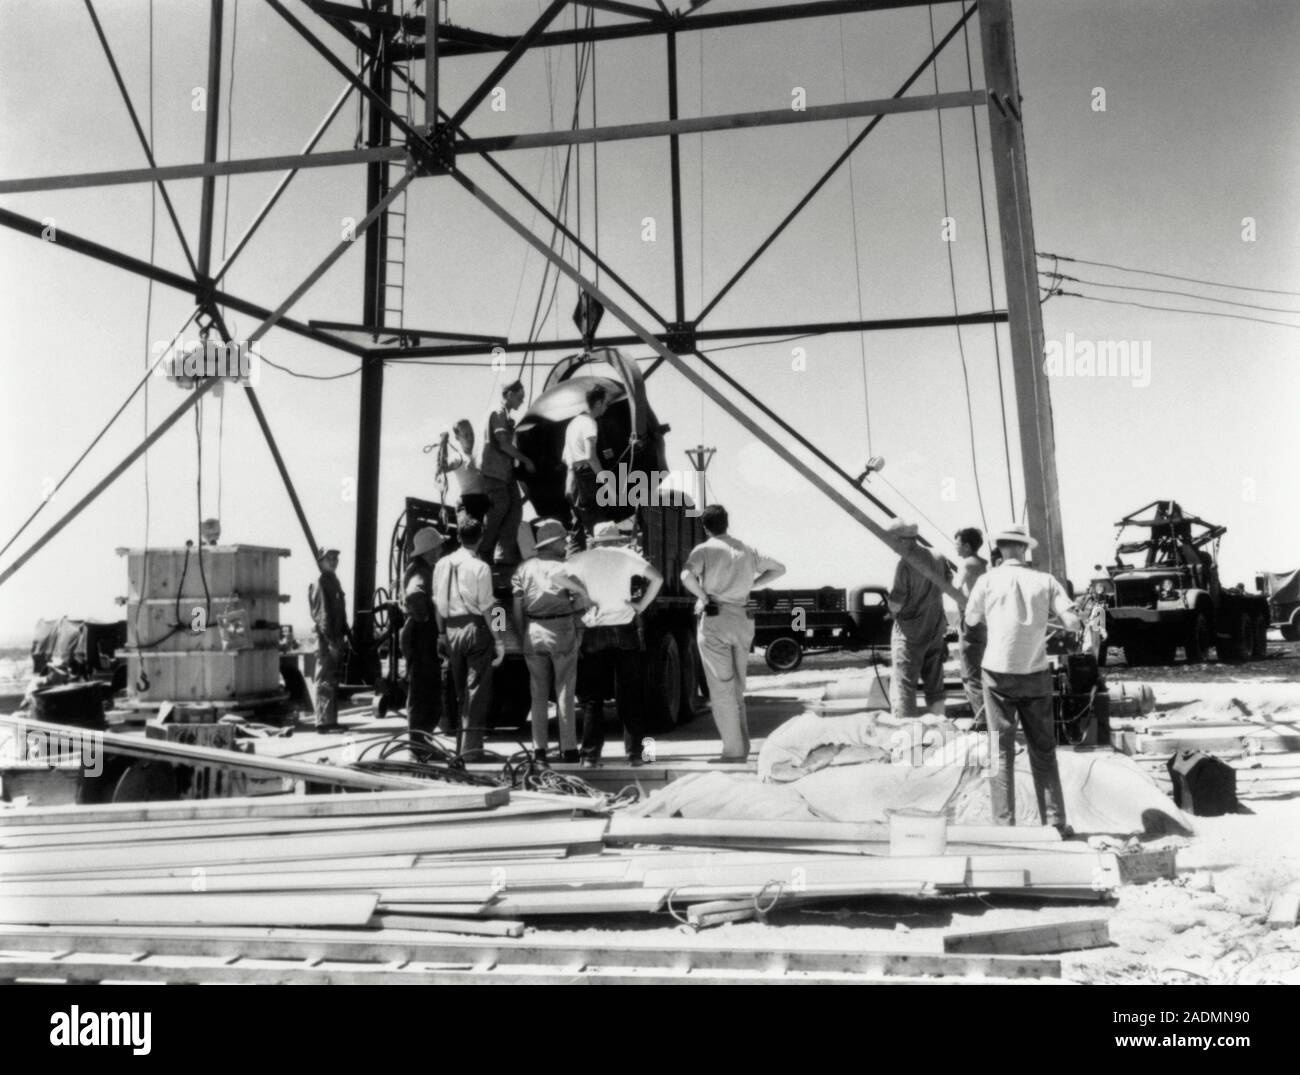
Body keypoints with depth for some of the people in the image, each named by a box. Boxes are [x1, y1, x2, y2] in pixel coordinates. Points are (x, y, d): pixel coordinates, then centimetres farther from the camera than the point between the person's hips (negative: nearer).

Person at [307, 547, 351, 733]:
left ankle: (331, 720, 20)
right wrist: (330, 641, -22)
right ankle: (324, 722, -3)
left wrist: (347, 634, 16)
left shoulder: (334, 581, 17)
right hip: (326, 639, -9)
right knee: (326, 682, -6)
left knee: (333, 682, 13)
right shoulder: (320, 584, -11)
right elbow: (322, 614, -18)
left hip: (335, 637, 9)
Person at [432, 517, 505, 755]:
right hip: (476, 628, -6)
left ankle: (461, 745, 23)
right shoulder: (480, 567, -11)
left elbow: (437, 602, 10)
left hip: (452, 630, 6)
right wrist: (499, 640, -7)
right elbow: (487, 608, -12)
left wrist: (442, 632, 18)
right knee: (477, 690, -1)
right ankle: (470, 746, -3)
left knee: (460, 691, 16)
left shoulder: (441, 564, 6)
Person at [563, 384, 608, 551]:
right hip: (585, 477, -9)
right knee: (592, 524, -8)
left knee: (579, 522, 15)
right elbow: (590, 456, -23)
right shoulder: (589, 423, -12)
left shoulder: (574, 421, 17)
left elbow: (565, 457, 21)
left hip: (571, 479, 9)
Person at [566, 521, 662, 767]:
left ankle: (590, 755, 4)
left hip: (593, 633, 0)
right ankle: (634, 753, 7)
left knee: (592, 697, 6)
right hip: (624, 629, 0)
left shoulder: (581, 560, 5)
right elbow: (657, 578, -4)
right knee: (630, 696, 6)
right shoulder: (626, 557, 4)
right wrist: (642, 604, 4)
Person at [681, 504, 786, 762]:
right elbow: (779, 568, 23)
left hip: (715, 618, -5)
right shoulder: (747, 550, 13)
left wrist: (703, 596, -9)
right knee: (737, 688, 16)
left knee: (721, 690, 1)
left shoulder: (704, 550, -4)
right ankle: (743, 748, 17)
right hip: (744, 619, 5)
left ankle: (733, 751, 1)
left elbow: (687, 575, -24)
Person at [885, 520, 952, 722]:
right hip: (936, 630, 7)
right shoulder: (938, 559, 2)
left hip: (910, 634, -7)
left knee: (902, 688, -1)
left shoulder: (906, 564, -19)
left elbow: (895, 606, -19)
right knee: (935, 687, 16)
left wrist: (890, 593, 1)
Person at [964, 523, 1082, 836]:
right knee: (1043, 750, 13)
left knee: (1001, 751, 5)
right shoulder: (1044, 580, -1)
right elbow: (1073, 623, -7)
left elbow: (971, 619, 11)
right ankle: (1055, 821, 13)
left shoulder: (988, 580, -4)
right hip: (1036, 675, 2)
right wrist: (1072, 622, 15)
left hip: (998, 673, -1)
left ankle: (1004, 823, 4)